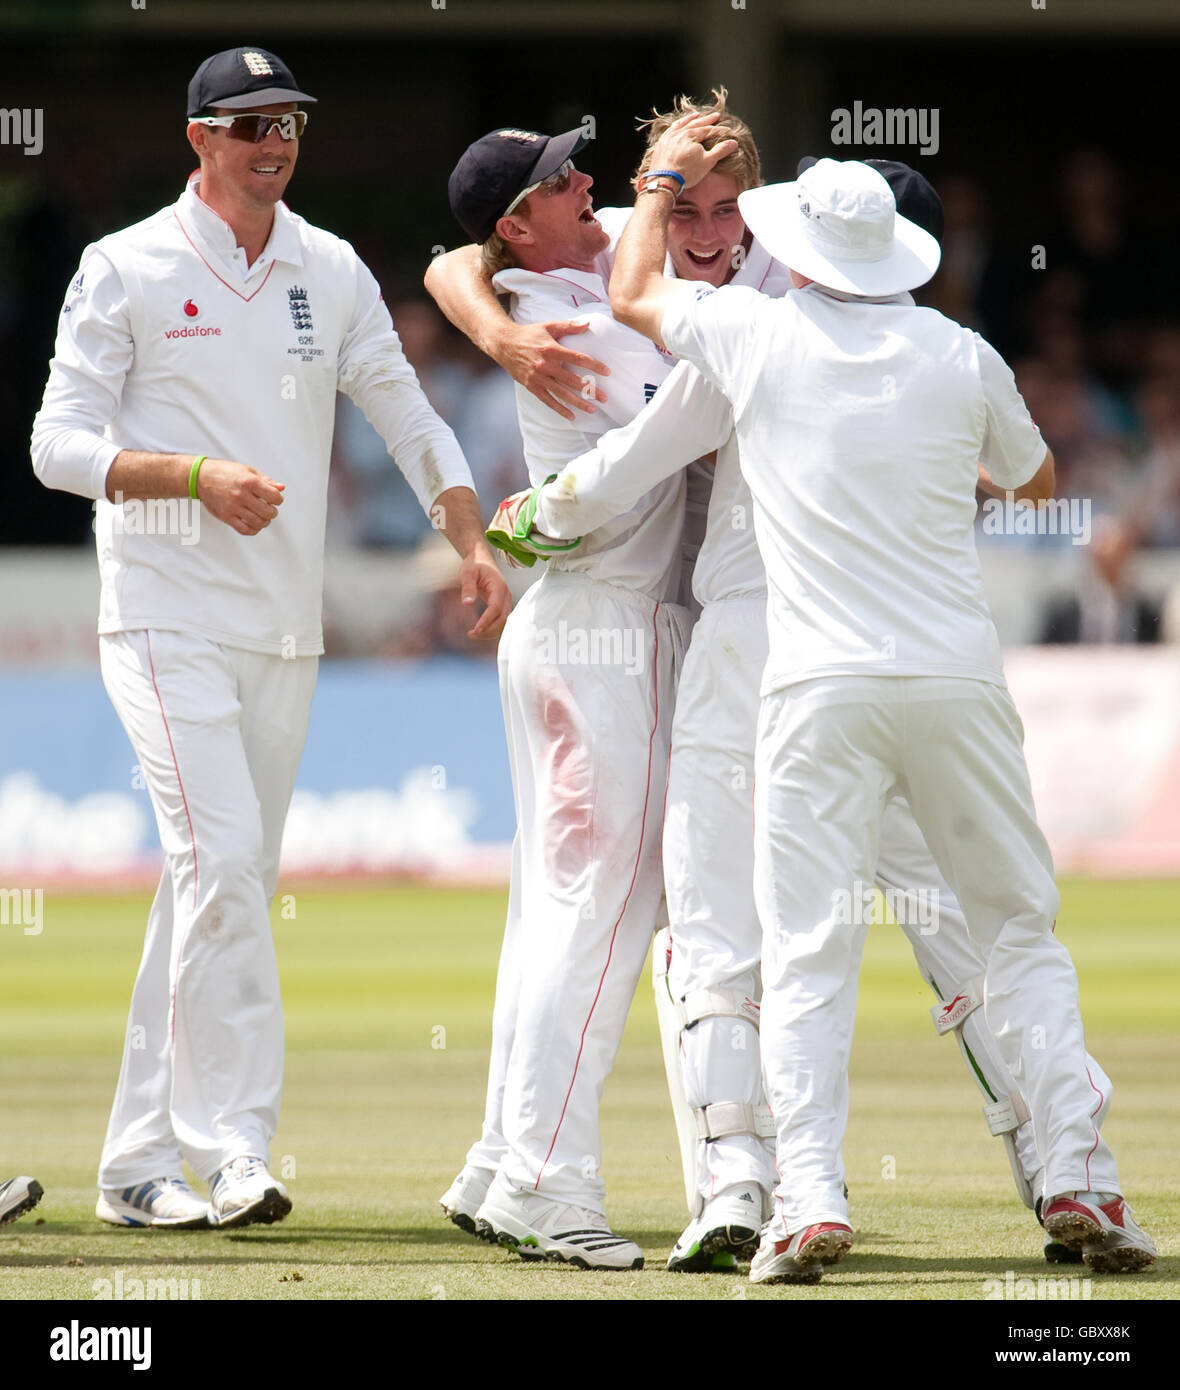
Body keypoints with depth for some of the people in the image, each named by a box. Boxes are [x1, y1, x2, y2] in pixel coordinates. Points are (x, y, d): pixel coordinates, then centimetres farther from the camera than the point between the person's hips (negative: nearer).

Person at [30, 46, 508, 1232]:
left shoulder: (330, 274, 12)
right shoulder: (128, 270, -2)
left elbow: (406, 415, 13)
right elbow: (61, 444, -6)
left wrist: (473, 543, -2)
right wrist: (198, 477, -20)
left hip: (284, 630, 6)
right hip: (166, 615, -5)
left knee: (231, 885, 5)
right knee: (221, 856, -20)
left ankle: (139, 1166, 10)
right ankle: (231, 1146, -21)